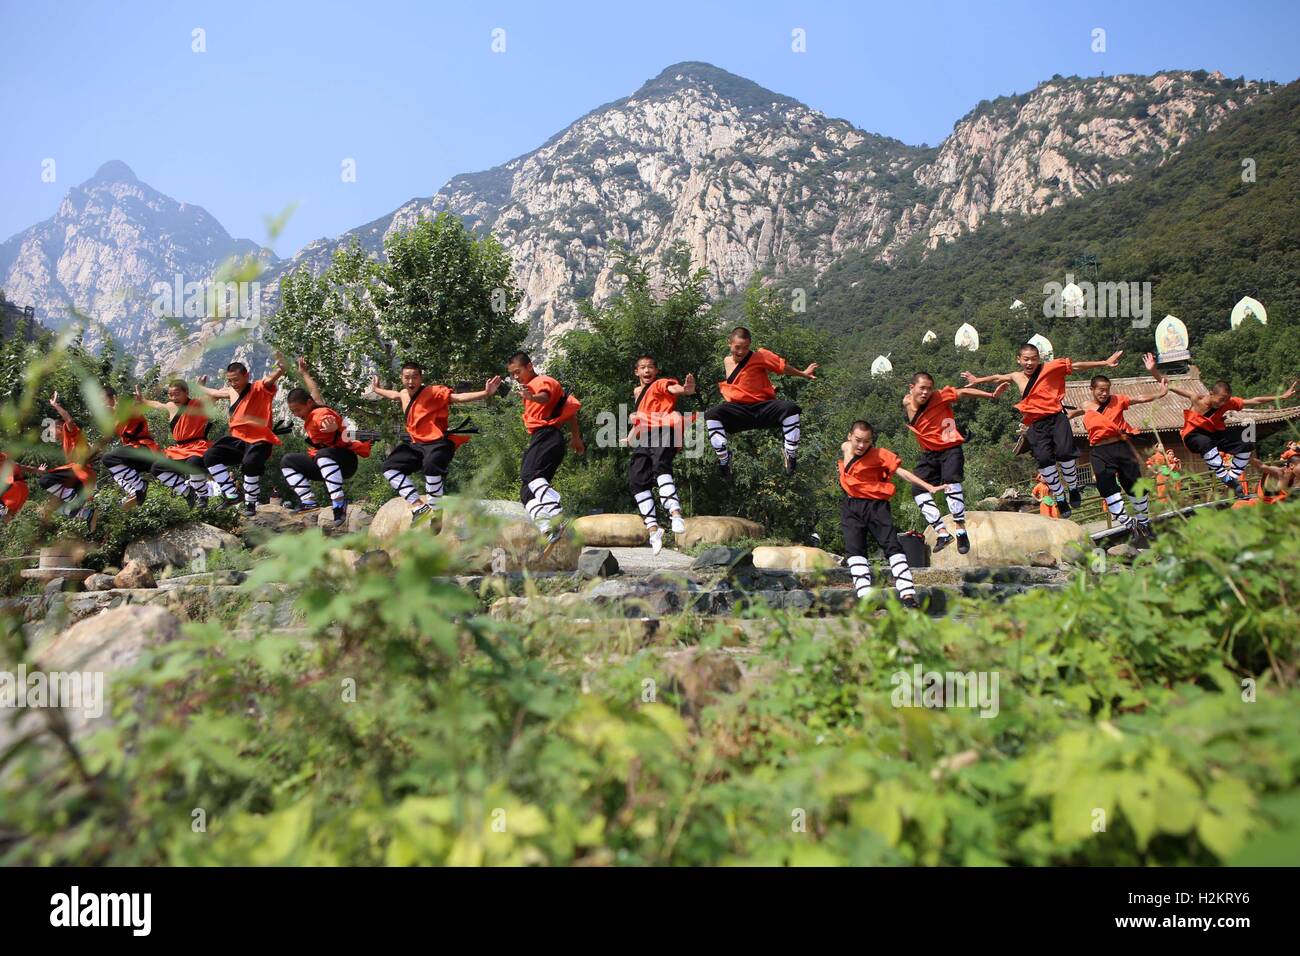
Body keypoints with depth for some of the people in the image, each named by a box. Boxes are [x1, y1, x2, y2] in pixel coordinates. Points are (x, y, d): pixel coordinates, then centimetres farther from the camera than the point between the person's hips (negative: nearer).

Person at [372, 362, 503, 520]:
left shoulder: (433, 392, -13)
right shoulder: (404, 394, 10)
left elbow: (458, 397, -23)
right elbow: (393, 395, 36)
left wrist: (485, 393, -36)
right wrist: (376, 389, 51)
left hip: (437, 443, -8)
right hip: (416, 444, 8)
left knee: (431, 466, -37)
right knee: (389, 467, 3)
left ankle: (435, 512, -22)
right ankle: (420, 507, -5)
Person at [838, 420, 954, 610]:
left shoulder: (879, 455, -8)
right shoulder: (845, 449, 6)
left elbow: (902, 472, -13)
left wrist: (929, 487, -19)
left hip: (876, 506, -4)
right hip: (850, 508, 4)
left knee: (892, 546, -13)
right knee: (855, 550, -11)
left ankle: (908, 596, -17)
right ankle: (865, 597, -18)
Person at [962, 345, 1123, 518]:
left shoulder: (1049, 368, 1)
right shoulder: (1017, 377, 14)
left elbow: (1076, 366, -1)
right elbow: (997, 378, 32)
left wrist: (1105, 363, -4)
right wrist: (978, 380, 43)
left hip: (1056, 418, -3)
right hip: (1036, 425, 3)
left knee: (1064, 452, -18)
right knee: (1043, 459, -12)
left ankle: (1073, 489, 9)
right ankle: (1060, 499, 1)